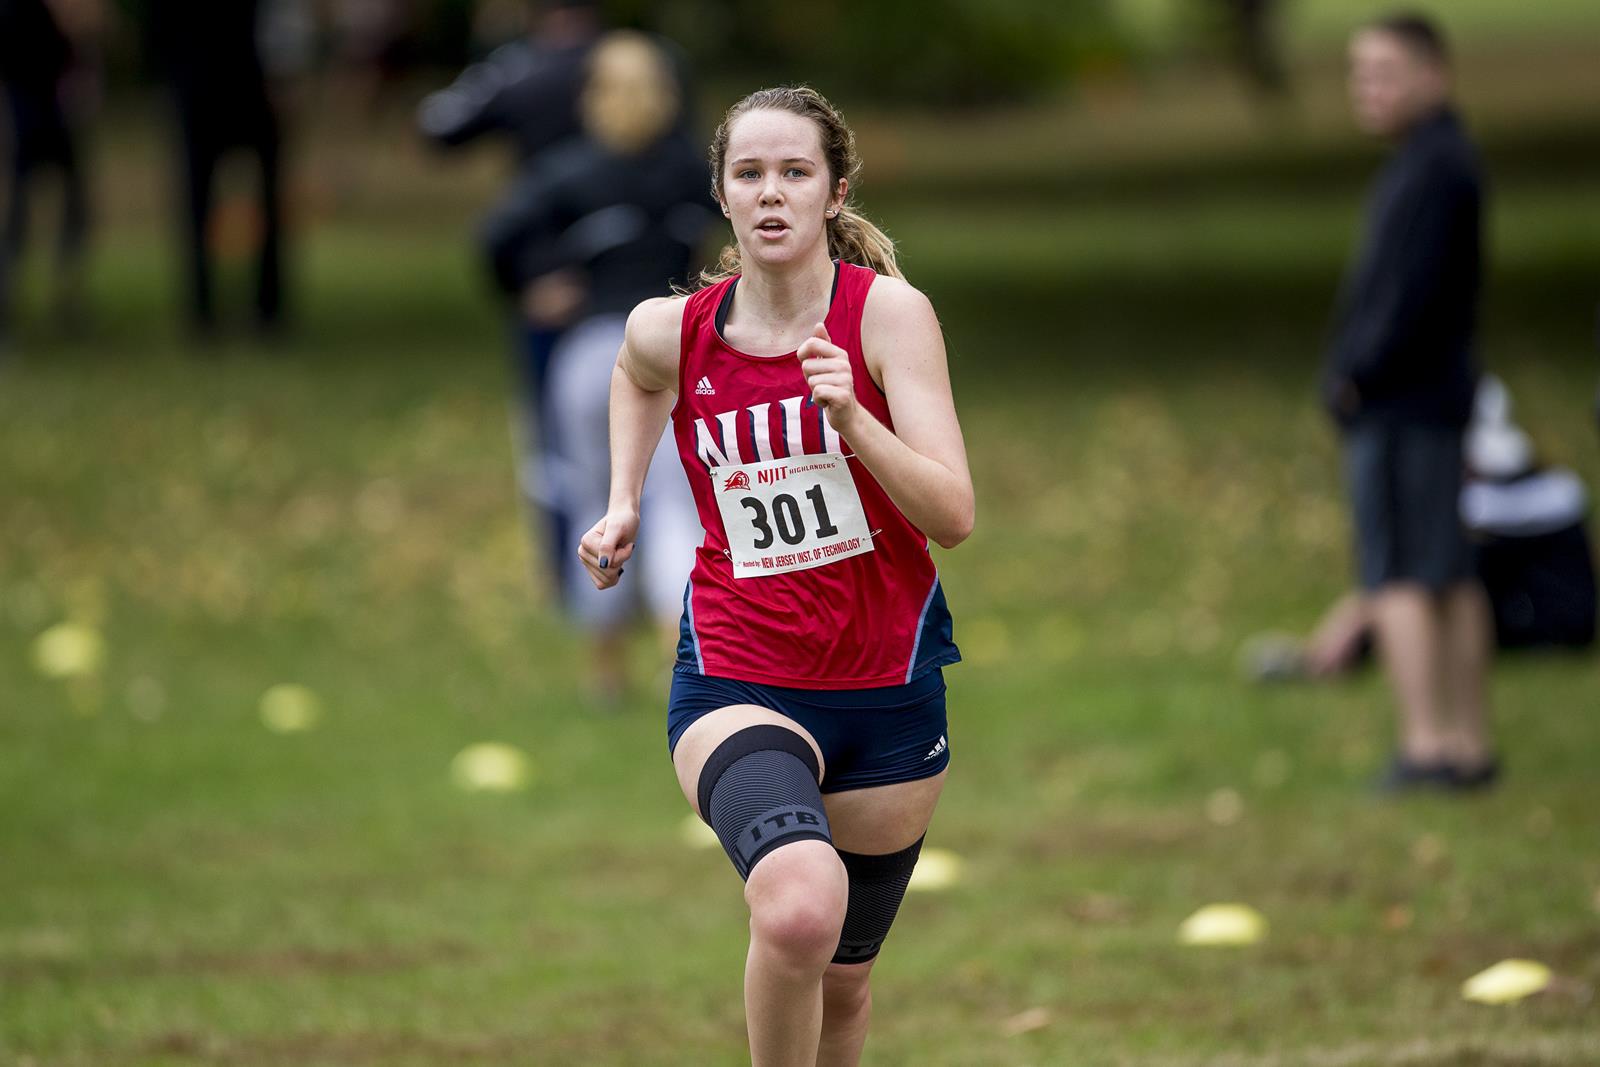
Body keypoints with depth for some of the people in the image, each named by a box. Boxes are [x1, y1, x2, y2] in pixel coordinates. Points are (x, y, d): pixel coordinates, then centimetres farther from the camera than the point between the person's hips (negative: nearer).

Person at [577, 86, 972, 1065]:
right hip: (736, 680, -1)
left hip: (888, 687, 1)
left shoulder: (888, 311, -10)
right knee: (799, 905, -32)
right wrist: (624, 503, 14)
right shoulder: (675, 331, -4)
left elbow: (954, 516, -18)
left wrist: (853, 421, -32)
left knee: (842, 984, 14)